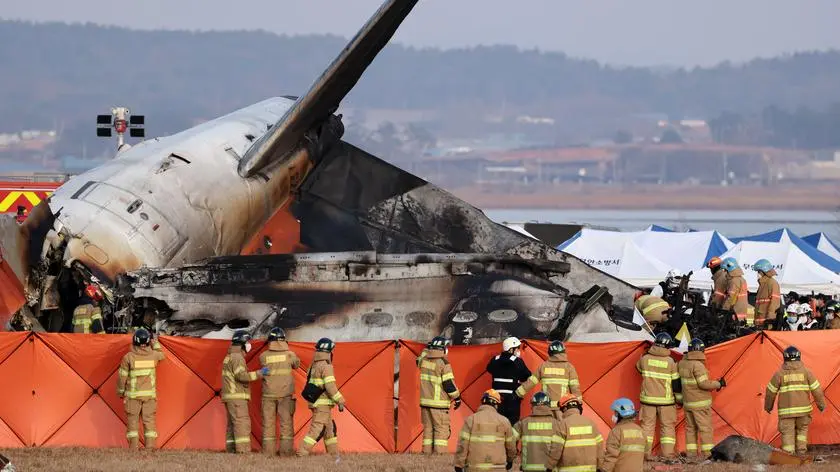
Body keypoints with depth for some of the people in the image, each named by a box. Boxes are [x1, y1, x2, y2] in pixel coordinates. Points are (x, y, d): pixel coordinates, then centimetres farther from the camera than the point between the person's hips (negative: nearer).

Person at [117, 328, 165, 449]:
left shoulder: (128, 357, -9)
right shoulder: (153, 355, -3)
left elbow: (122, 376, -4)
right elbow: (162, 355, 23)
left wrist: (120, 392, 10)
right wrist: (155, 343, 29)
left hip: (133, 394, -2)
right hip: (150, 394, 2)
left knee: (133, 420, 4)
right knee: (149, 420, 7)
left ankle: (133, 447, 1)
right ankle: (150, 447, 3)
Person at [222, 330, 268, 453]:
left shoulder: (229, 357, 20)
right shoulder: (237, 357, -12)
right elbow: (241, 375, -23)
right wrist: (259, 373, -20)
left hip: (229, 397, 10)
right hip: (237, 396, -10)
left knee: (232, 424, 11)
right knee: (242, 422, -15)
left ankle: (231, 449, 11)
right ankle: (243, 450, -22)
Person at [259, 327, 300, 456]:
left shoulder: (263, 357, -5)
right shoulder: (290, 355, -5)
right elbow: (296, 364, 14)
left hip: (268, 395, 0)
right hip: (285, 395, 0)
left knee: (268, 423, 6)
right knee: (286, 422, 5)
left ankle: (268, 451, 4)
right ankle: (286, 451, 1)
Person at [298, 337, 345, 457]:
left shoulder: (313, 366, 13)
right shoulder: (326, 366, -14)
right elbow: (330, 386, -18)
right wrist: (340, 401, -11)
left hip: (315, 402, 9)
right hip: (323, 403, -9)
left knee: (329, 428, 17)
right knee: (317, 429, -12)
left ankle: (334, 453, 21)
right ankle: (302, 452, -19)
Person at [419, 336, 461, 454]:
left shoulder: (423, 359, 4)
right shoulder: (443, 363, -13)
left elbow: (419, 361, 32)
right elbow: (449, 383, -12)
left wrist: (427, 349, 34)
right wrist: (457, 397, -1)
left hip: (425, 400, 6)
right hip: (439, 402, -6)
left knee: (428, 428, 12)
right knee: (441, 429, -4)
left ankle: (427, 452, 11)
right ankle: (439, 453, -11)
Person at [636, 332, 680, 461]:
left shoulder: (645, 359, -6)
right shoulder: (670, 362, -10)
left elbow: (639, 368, 17)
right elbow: (676, 383, -5)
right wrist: (679, 397, 7)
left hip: (648, 399, 2)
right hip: (666, 400, -2)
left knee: (647, 425, 10)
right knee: (667, 426, 8)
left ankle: (646, 453, 7)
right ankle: (668, 454, 4)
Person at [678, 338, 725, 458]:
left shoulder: (682, 364, 5)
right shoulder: (698, 365, -19)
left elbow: (680, 380, 15)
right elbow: (704, 384, -20)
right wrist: (718, 384, -8)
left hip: (687, 402, 8)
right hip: (700, 403, -8)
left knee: (690, 428, 13)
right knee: (705, 428, -3)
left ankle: (691, 454, 13)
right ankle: (708, 454, -5)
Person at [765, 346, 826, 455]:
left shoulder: (779, 374, -2)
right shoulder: (806, 372, 1)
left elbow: (770, 392, 3)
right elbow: (817, 390, 3)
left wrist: (768, 407, 19)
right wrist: (821, 405, 17)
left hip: (786, 411, -2)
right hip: (803, 409, 2)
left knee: (787, 433, 1)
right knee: (802, 430, 21)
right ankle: (801, 452, 15)